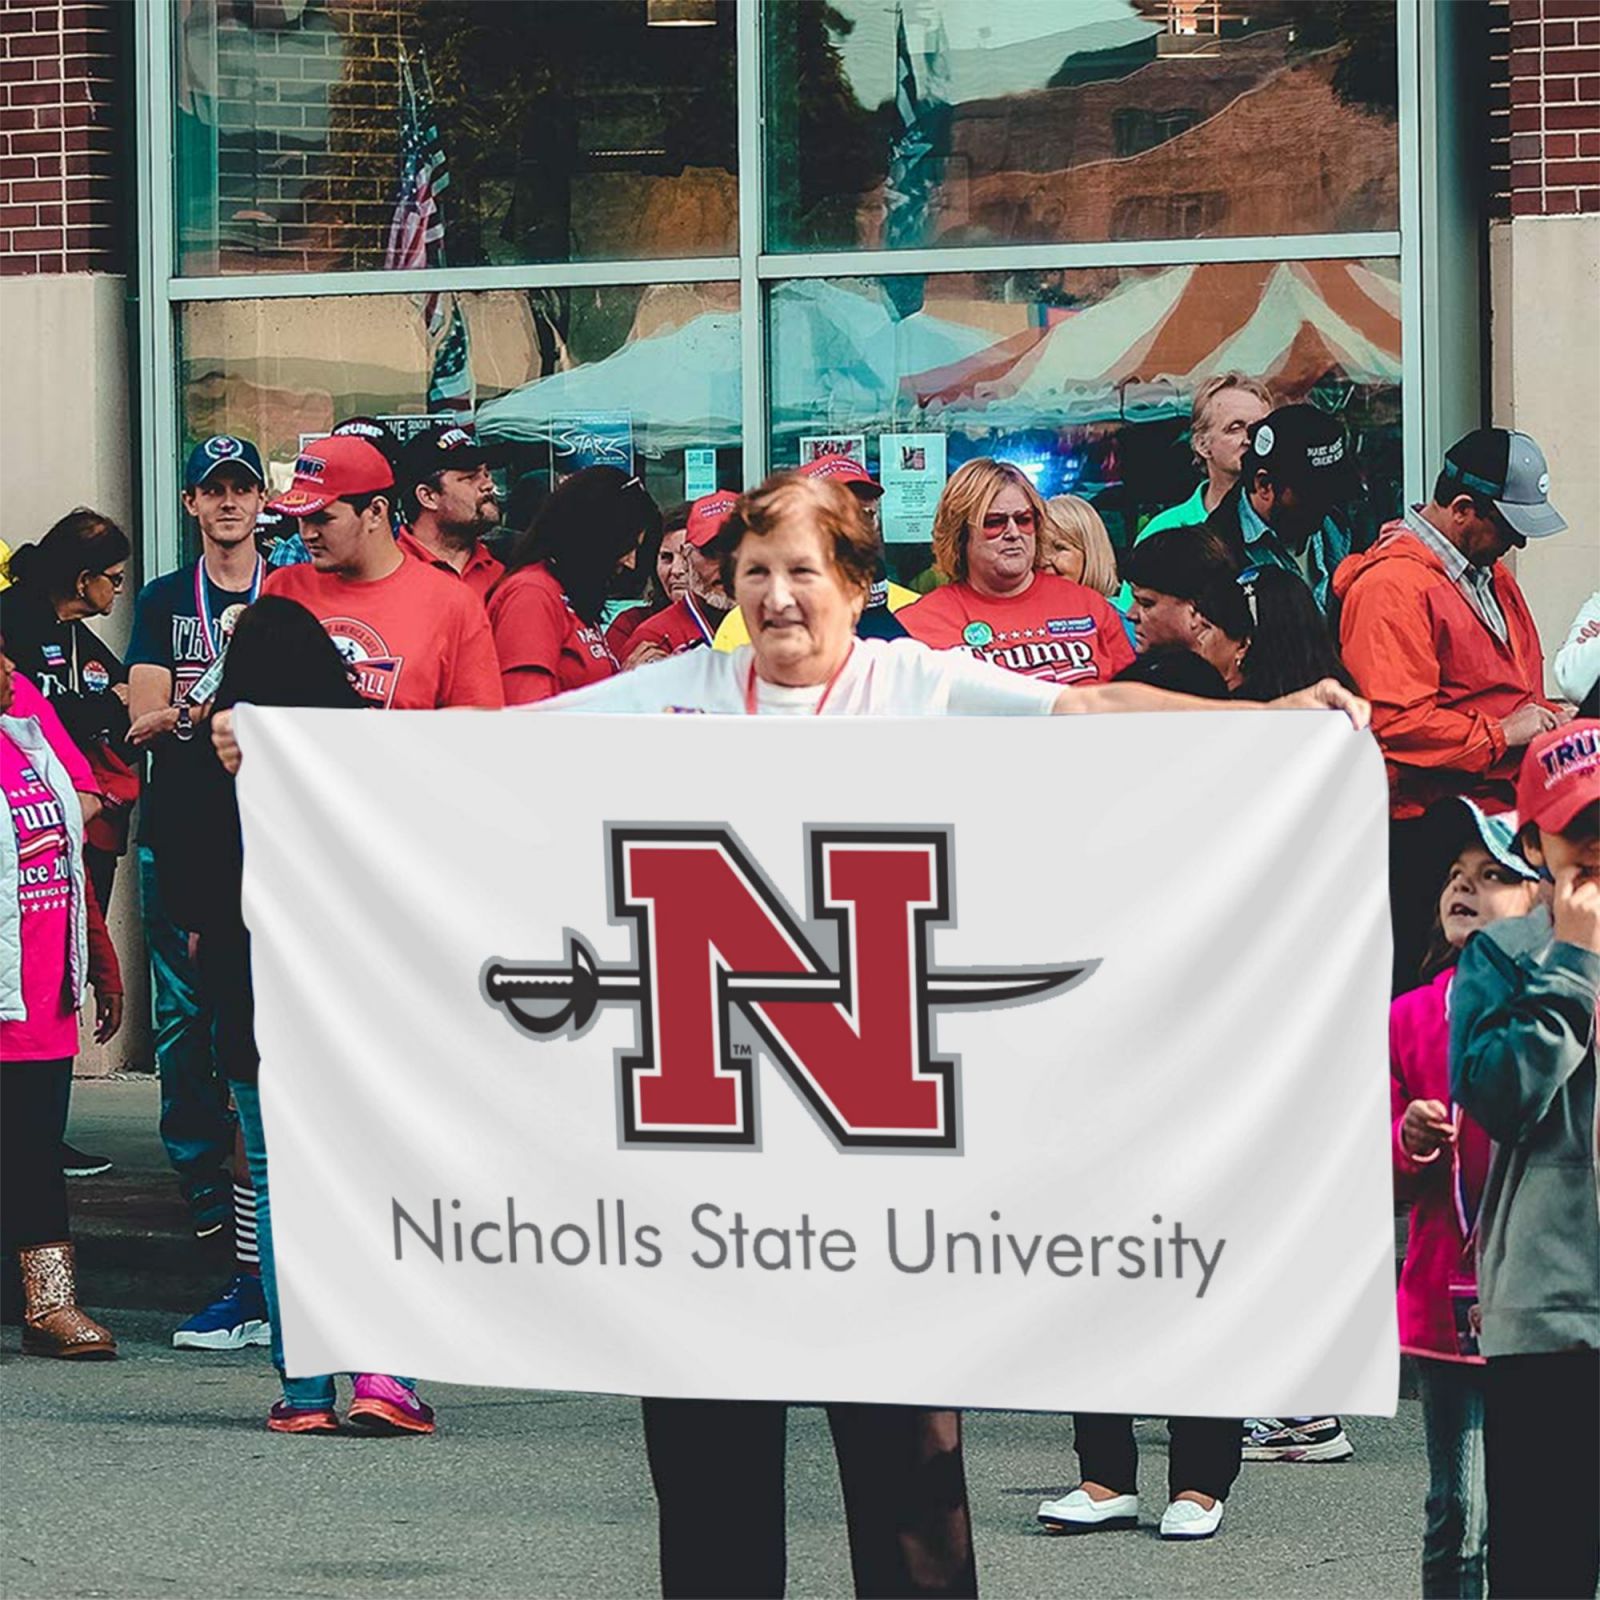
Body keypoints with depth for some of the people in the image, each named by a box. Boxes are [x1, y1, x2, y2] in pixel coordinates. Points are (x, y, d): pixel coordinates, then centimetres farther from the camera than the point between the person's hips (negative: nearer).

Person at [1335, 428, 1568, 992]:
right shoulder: (1392, 586, -13)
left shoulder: (1490, 574, 19)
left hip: (1501, 813, 9)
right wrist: (1499, 736, -15)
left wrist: (1544, 717, 11)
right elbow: (1395, 721, -22)